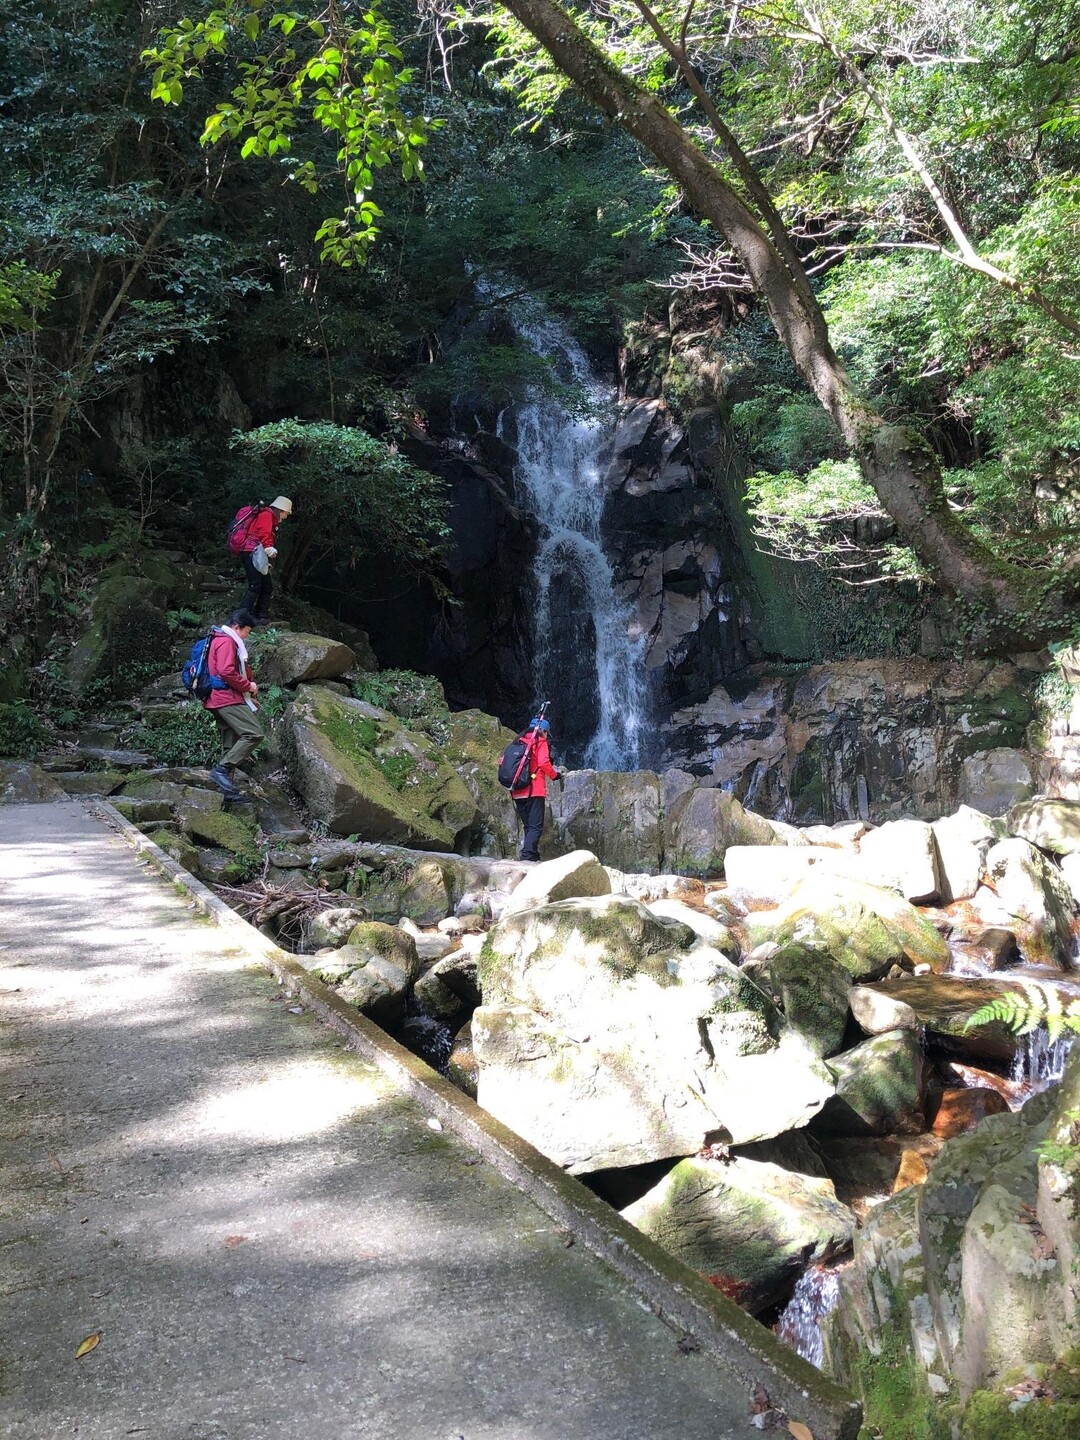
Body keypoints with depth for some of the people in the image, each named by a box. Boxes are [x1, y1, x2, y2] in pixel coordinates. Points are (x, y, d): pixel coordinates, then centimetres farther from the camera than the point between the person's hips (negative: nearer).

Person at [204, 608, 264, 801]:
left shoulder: (223, 640, 25)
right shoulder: (226, 641, -10)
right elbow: (226, 672, -22)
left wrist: (248, 684, 14)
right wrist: (248, 686, -11)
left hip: (221, 698, 11)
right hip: (227, 698, -11)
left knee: (231, 745, 9)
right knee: (255, 734, -18)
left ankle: (227, 788, 8)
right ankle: (222, 770, -19)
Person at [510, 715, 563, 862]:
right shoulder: (541, 742, 0)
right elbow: (543, 763, -14)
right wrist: (555, 775, 1)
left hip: (518, 792, 7)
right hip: (534, 791, -7)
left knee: (528, 827, 14)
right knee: (536, 827, -8)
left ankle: (533, 856, 12)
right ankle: (527, 856, -22)